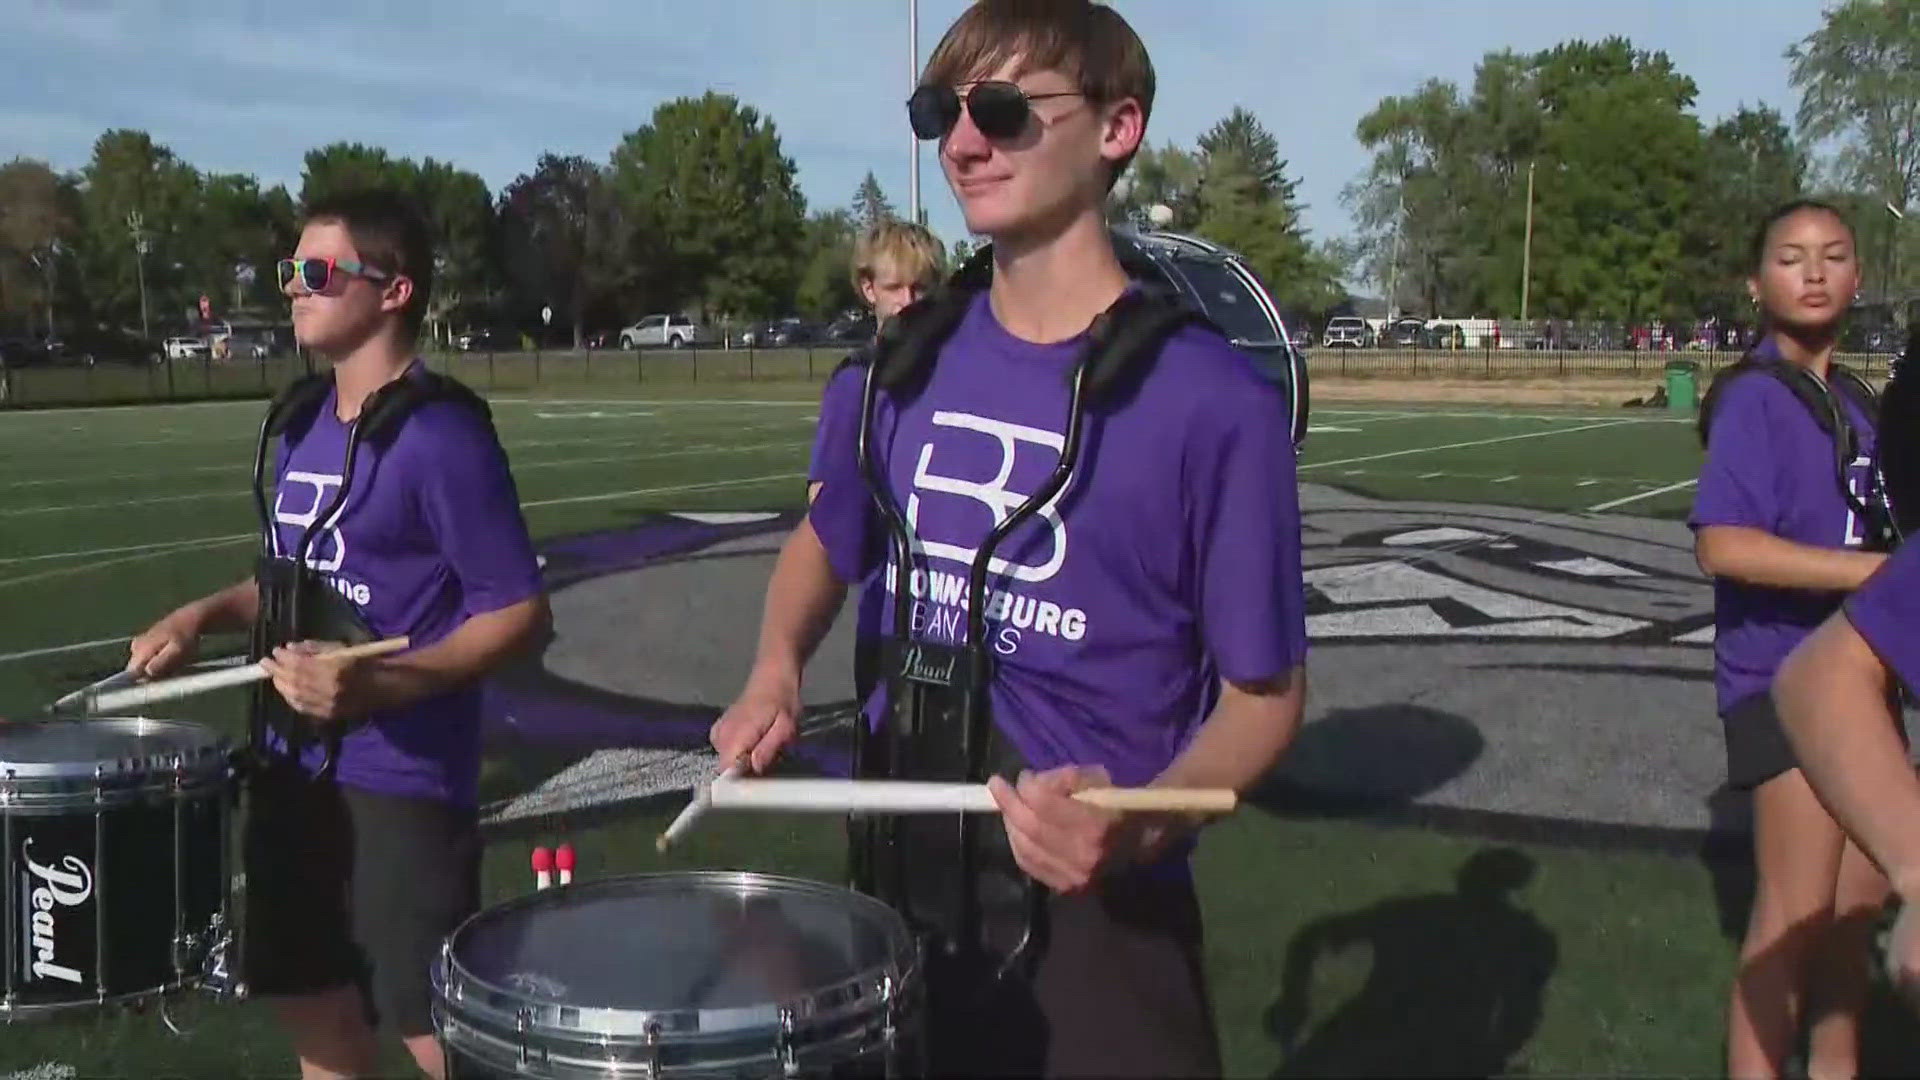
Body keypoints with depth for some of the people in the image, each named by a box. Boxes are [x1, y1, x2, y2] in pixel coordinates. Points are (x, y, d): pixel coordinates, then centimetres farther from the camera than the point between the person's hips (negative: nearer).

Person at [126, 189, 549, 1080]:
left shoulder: (440, 437, -17)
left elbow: (518, 613, -18)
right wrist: (204, 614, 4)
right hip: (295, 764, 8)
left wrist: (377, 684, -30)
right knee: (314, 1007, 20)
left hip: (403, 778, -8)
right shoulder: (301, 427, 8)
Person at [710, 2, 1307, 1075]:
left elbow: (1265, 692, -9)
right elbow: (828, 539, 17)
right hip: (898, 882, 5)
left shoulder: (1211, 399, -16)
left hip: (1098, 916, -5)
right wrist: (776, 669, -1)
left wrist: (1144, 826, -26)